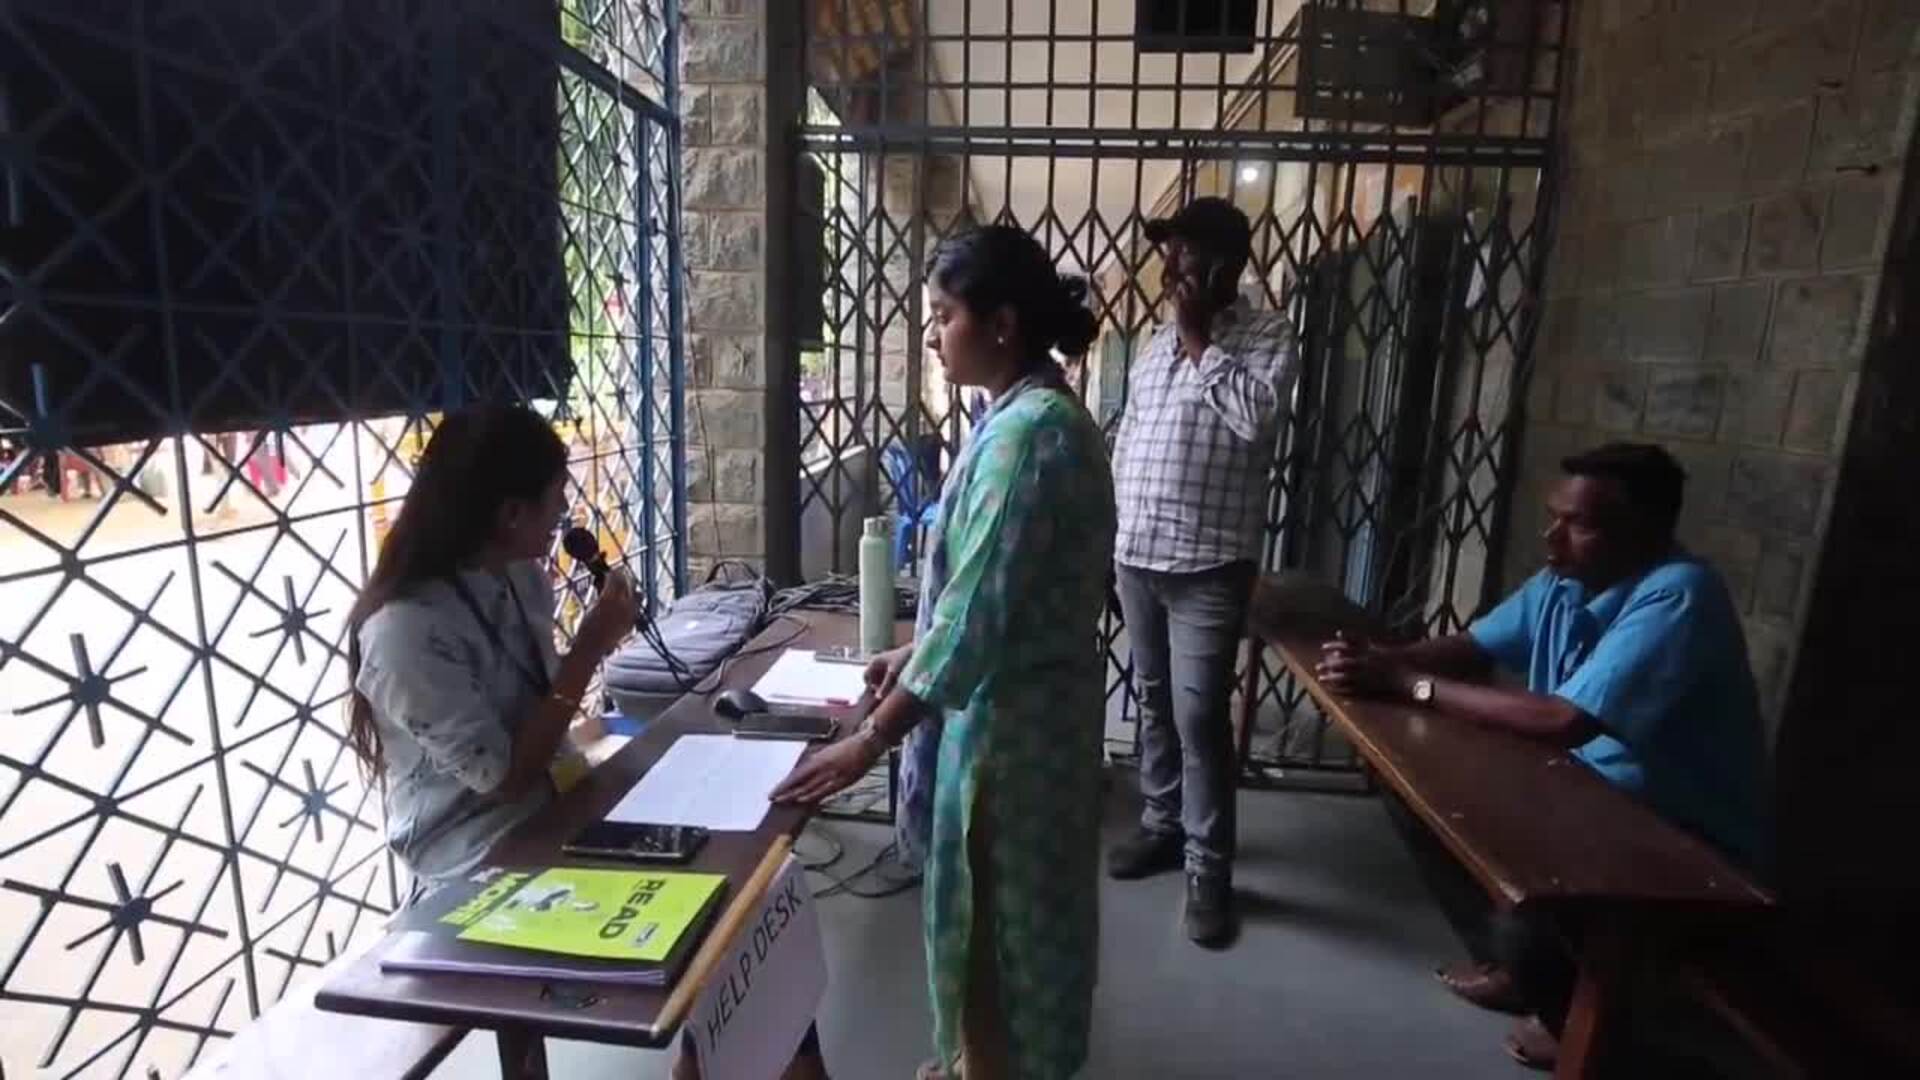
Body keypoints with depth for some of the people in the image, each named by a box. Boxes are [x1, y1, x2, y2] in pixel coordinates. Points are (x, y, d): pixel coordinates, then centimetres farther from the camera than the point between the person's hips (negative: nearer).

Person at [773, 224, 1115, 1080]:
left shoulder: (1029, 431, -24)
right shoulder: (1034, 415, 7)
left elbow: (979, 610, -28)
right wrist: (915, 653, 16)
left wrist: (871, 739, -23)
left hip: (1008, 719, -10)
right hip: (1020, 703, 10)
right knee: (1007, 907, 26)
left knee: (990, 915, 11)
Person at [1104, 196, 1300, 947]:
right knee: (1154, 700, 15)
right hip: (1135, 554, 6)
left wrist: (1200, 339, -15)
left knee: (1199, 715, -4)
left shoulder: (1268, 337, -5)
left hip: (1207, 565, -6)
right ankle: (1163, 824, 31)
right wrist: (1112, 529, 15)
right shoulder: (1157, 344, 13)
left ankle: (1208, 866, 11)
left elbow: (1254, 416, -25)